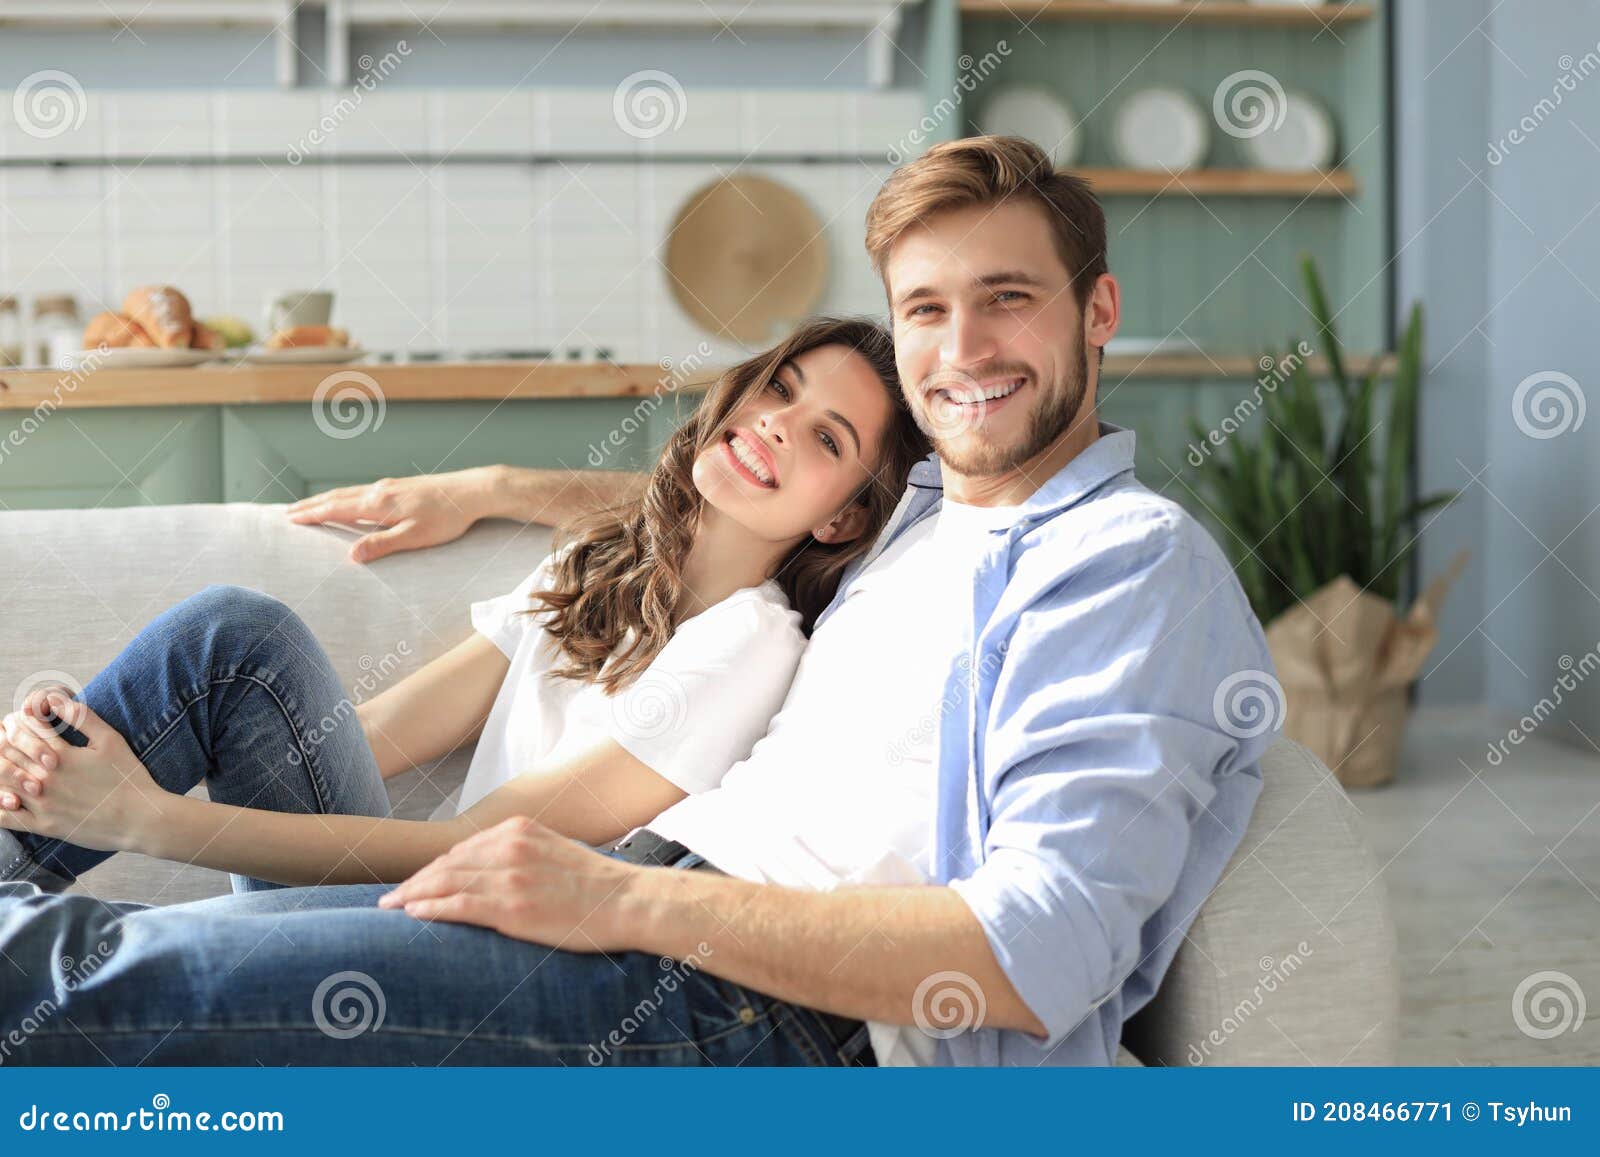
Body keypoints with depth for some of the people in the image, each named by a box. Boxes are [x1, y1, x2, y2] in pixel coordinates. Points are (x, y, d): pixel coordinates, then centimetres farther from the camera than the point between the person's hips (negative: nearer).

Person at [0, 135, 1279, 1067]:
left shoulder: (1134, 557, -7)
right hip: (669, 913, 9)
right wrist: (491, 490, 32)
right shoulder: (922, 510, 21)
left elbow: (1046, 954, -19)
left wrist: (632, 900, -23)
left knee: (136, 978, -24)